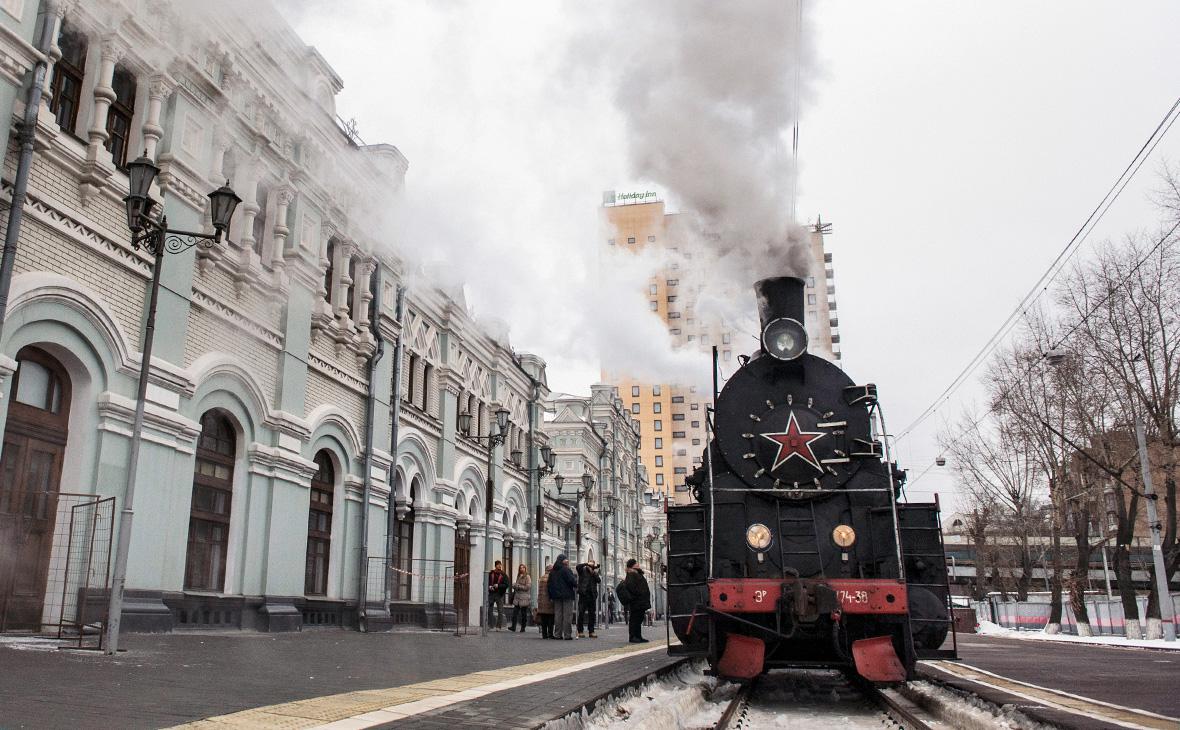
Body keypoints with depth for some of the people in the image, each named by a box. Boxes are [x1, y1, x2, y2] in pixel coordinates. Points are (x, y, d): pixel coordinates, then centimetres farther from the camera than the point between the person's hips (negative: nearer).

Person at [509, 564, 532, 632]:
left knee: (524, 614, 1)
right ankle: (513, 626, -4)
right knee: (515, 612, -4)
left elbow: (528, 587, -11)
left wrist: (518, 586, -10)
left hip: (524, 598, -5)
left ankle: (523, 628, 8)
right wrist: (514, 586, 3)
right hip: (517, 598, 5)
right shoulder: (518, 576, 17)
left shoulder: (527, 577, -3)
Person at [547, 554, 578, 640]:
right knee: (567, 615, -3)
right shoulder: (566, 570, -10)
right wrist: (576, 586, 5)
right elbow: (572, 581, -15)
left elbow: (550, 584, 12)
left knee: (558, 615, 8)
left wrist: (551, 595, 16)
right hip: (567, 595, -6)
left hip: (556, 596, 6)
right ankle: (567, 634, -6)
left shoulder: (552, 571, 11)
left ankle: (557, 634, 8)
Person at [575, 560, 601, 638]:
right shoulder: (582, 570, 3)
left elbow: (599, 581, 0)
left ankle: (591, 631, 12)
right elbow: (578, 566, -18)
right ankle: (580, 631, 2)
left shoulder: (595, 573, 14)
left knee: (592, 614, 6)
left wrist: (595, 573, -13)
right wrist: (586, 564, -22)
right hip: (583, 594, -4)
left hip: (592, 595, 4)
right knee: (581, 613, -3)